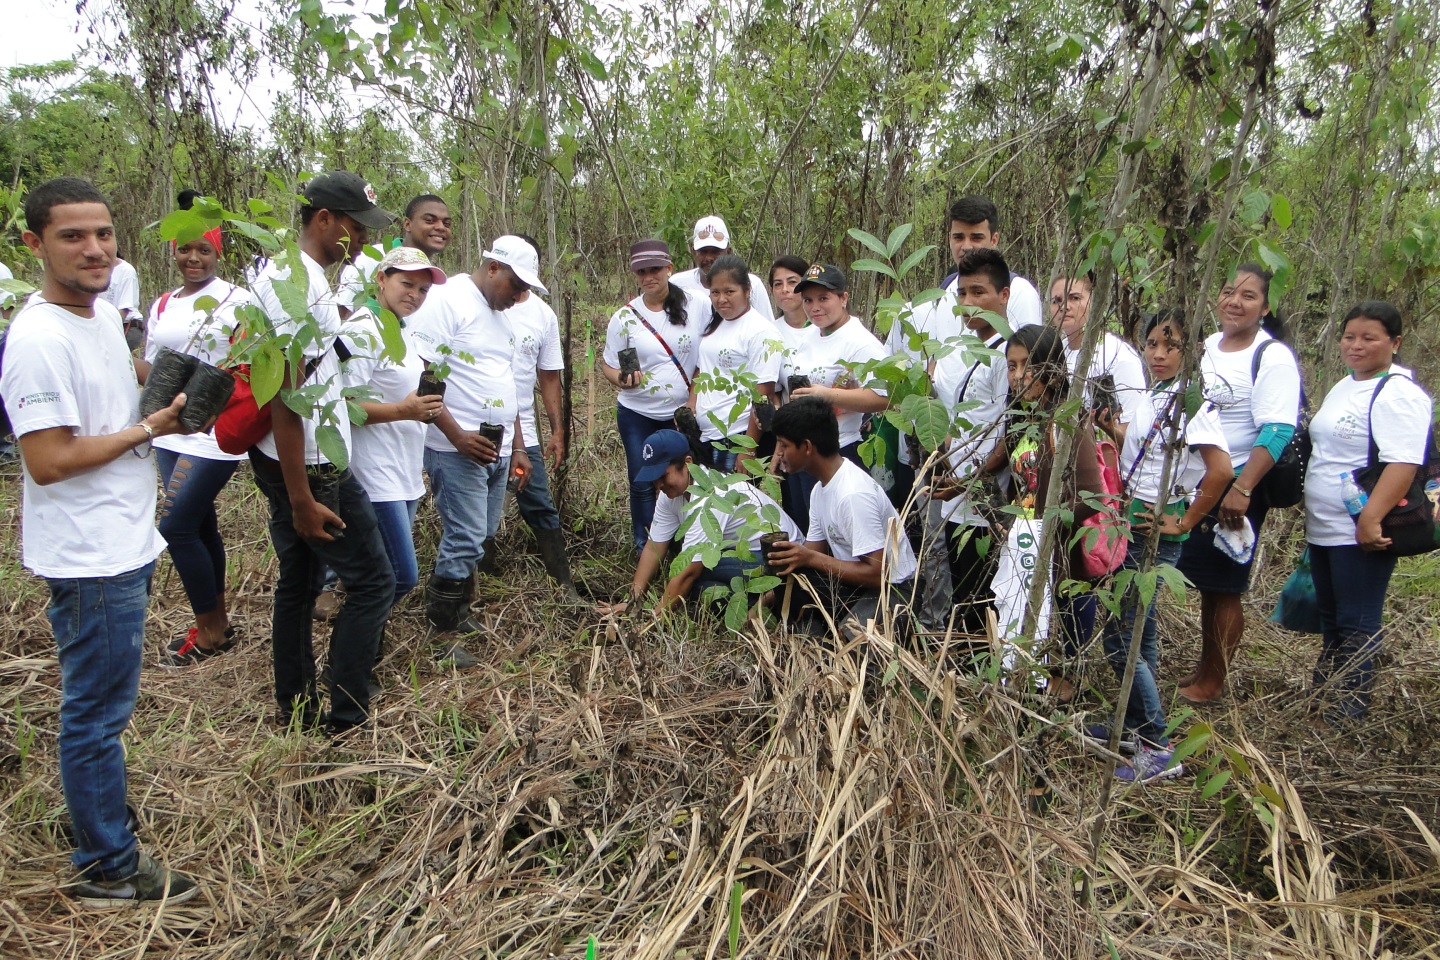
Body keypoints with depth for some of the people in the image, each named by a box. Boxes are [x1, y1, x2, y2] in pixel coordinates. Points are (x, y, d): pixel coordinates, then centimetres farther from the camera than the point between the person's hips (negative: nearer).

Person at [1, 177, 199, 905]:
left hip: (124, 546, 9)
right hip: (88, 562, -9)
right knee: (97, 714, 4)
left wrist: (167, 393, 6)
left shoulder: (105, 314, 9)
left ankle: (102, 830, 37)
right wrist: (150, 428, -16)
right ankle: (108, 869, 18)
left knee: (99, 706, 21)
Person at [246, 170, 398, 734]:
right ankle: (346, 719, 7)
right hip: (311, 469, -10)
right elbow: (285, 401, -23)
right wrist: (302, 501, -22)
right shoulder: (303, 286, -20)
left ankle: (295, 712, 29)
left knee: (298, 583, 17)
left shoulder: (278, 272, 12)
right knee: (372, 582, -1)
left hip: (281, 462, 11)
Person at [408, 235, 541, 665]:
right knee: (465, 540, -9)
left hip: (498, 448, 9)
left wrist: (518, 446, 19)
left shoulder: (500, 315, 19)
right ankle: (441, 635, 2)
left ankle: (457, 613, 27)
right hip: (459, 448, -9)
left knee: (479, 537, 13)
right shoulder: (448, 302, -9)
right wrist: (457, 435, -21)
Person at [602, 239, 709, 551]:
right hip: (637, 415, 0)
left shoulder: (698, 305, -7)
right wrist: (622, 379, -21)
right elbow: (607, 364, 2)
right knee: (643, 485, 7)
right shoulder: (625, 317, -5)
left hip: (683, 412, 0)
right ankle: (645, 551, 22)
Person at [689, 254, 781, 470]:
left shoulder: (760, 331, -10)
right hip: (704, 437, 7)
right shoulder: (712, 326, 13)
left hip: (737, 441, -7)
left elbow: (763, 397, -14)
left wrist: (747, 452, -16)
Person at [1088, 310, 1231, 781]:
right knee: (1138, 630, 18)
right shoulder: (1150, 396, 9)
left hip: (1156, 532, -9)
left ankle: (1159, 749, 0)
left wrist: (1184, 522, -19)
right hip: (1133, 524, 9)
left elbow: (1220, 469, -26)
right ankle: (1135, 726, 31)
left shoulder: (1192, 401, -17)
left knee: (1120, 636, -8)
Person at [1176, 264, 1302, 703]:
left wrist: (1241, 490, -27)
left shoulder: (1273, 358, -13)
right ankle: (1203, 670, 26)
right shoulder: (1208, 346, 11)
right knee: (1204, 583, 14)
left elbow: (1277, 432, -20)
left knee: (1223, 588, 2)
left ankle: (1212, 681, 16)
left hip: (1234, 490, -7)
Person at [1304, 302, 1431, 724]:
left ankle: (1349, 715, 9)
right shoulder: (1344, 388, 15)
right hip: (1323, 529, 10)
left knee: (1357, 626, -1)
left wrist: (1370, 519, -30)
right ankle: (1321, 702, 30)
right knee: (1331, 621, 18)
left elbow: (1403, 463, -24)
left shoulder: (1397, 394, -15)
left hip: (1362, 535, -10)